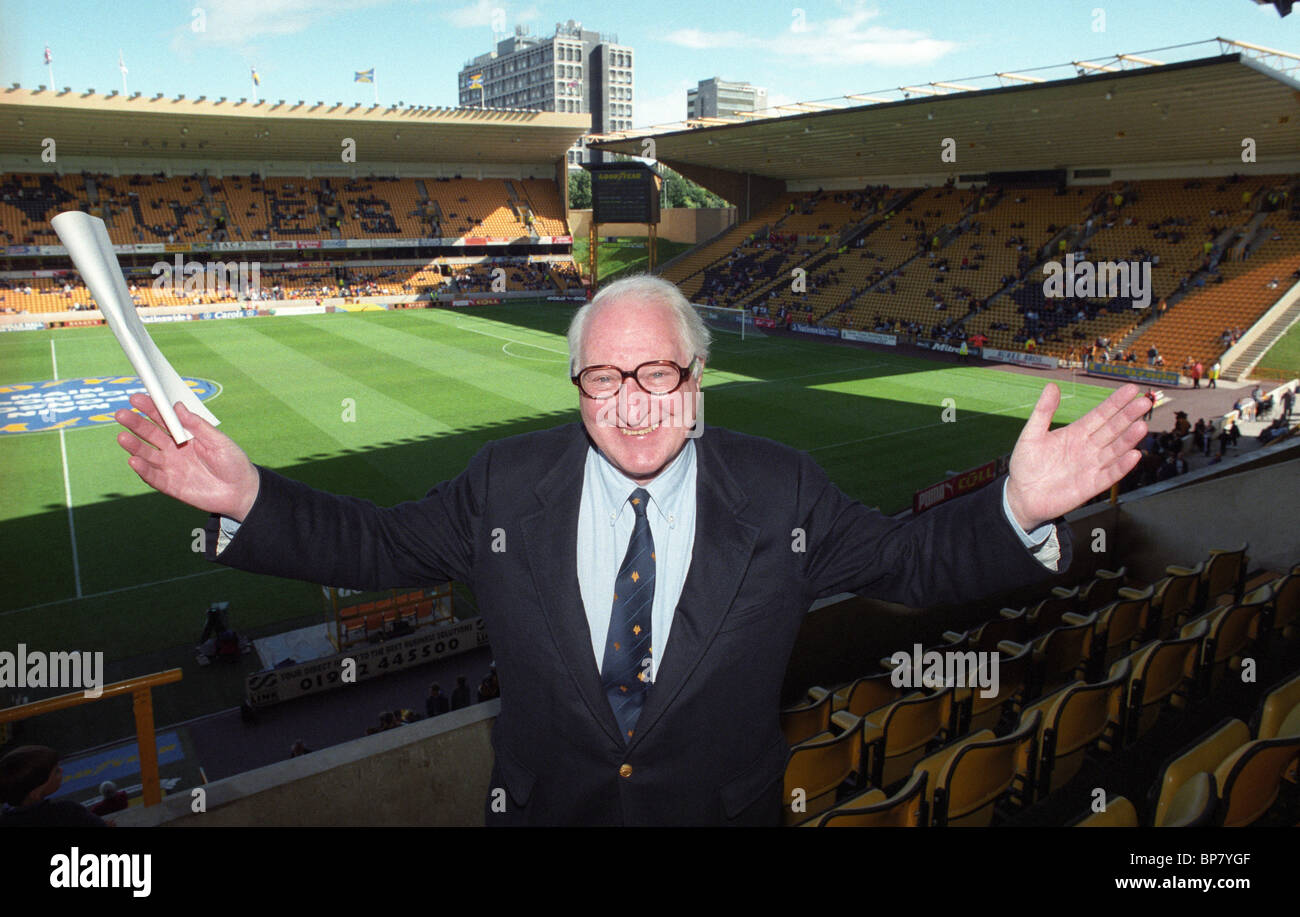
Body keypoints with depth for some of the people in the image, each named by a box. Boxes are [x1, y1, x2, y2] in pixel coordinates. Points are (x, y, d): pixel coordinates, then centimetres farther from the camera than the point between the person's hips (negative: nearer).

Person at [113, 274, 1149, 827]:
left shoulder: (780, 488, -10)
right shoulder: (508, 482, -8)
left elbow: (911, 561, -7)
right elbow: (375, 545, -3)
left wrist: (1021, 509, -26)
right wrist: (248, 499, -18)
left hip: (724, 804, 0)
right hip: (544, 801, 1)